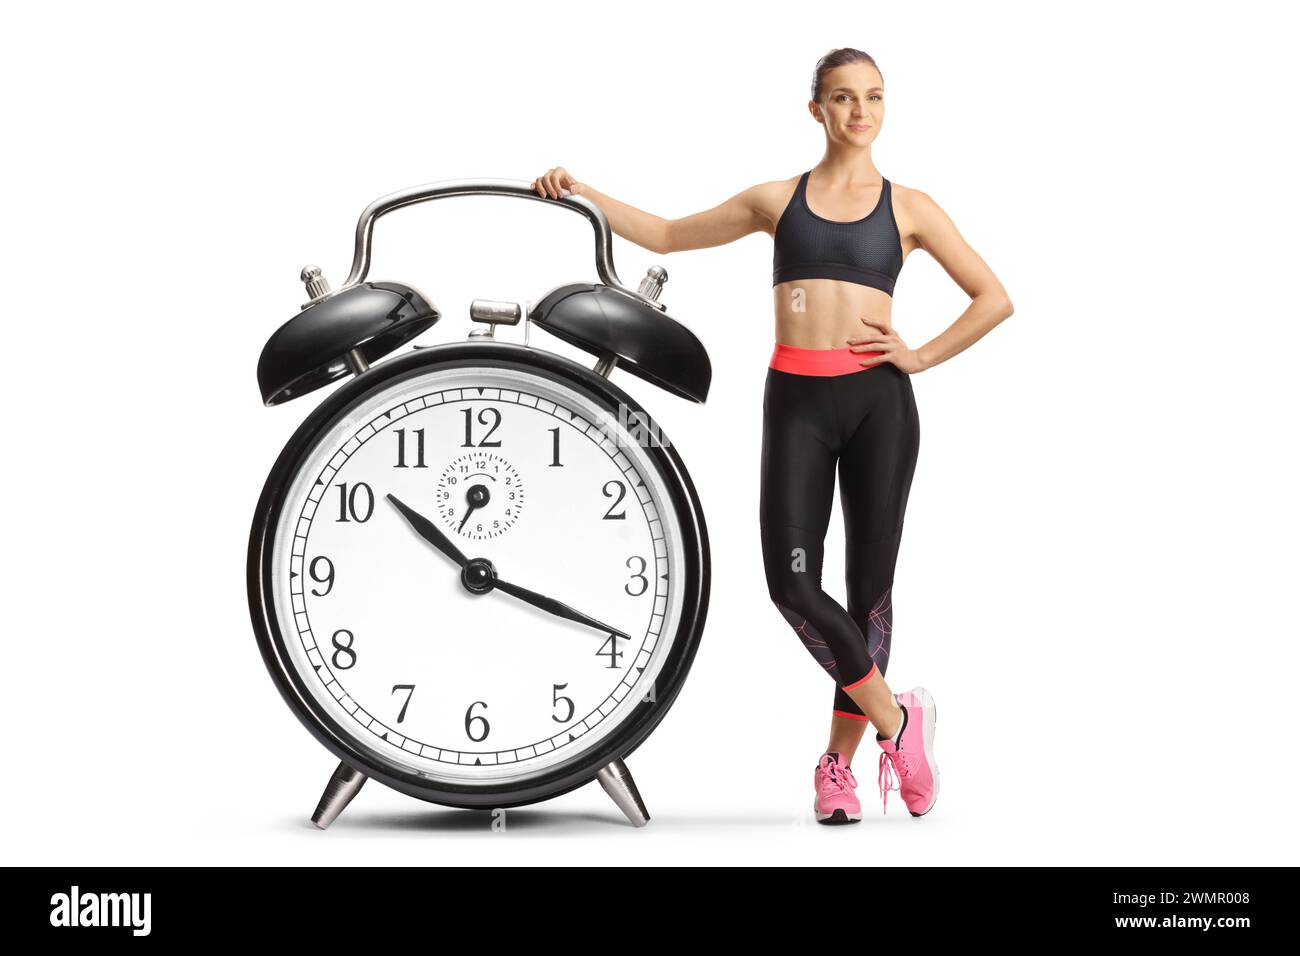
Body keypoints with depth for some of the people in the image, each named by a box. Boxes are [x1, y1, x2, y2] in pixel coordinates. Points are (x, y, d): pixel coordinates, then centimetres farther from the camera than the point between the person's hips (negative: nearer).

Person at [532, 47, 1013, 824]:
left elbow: (995, 298, 11)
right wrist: (581, 192, 13)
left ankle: (841, 762, 12)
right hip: (797, 402, 1)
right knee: (793, 582, -13)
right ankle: (896, 719, 4)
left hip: (879, 401, 0)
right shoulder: (777, 200, 14)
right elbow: (667, 236, 21)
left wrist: (922, 356, 1)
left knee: (870, 581, 1)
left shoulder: (908, 207, 10)